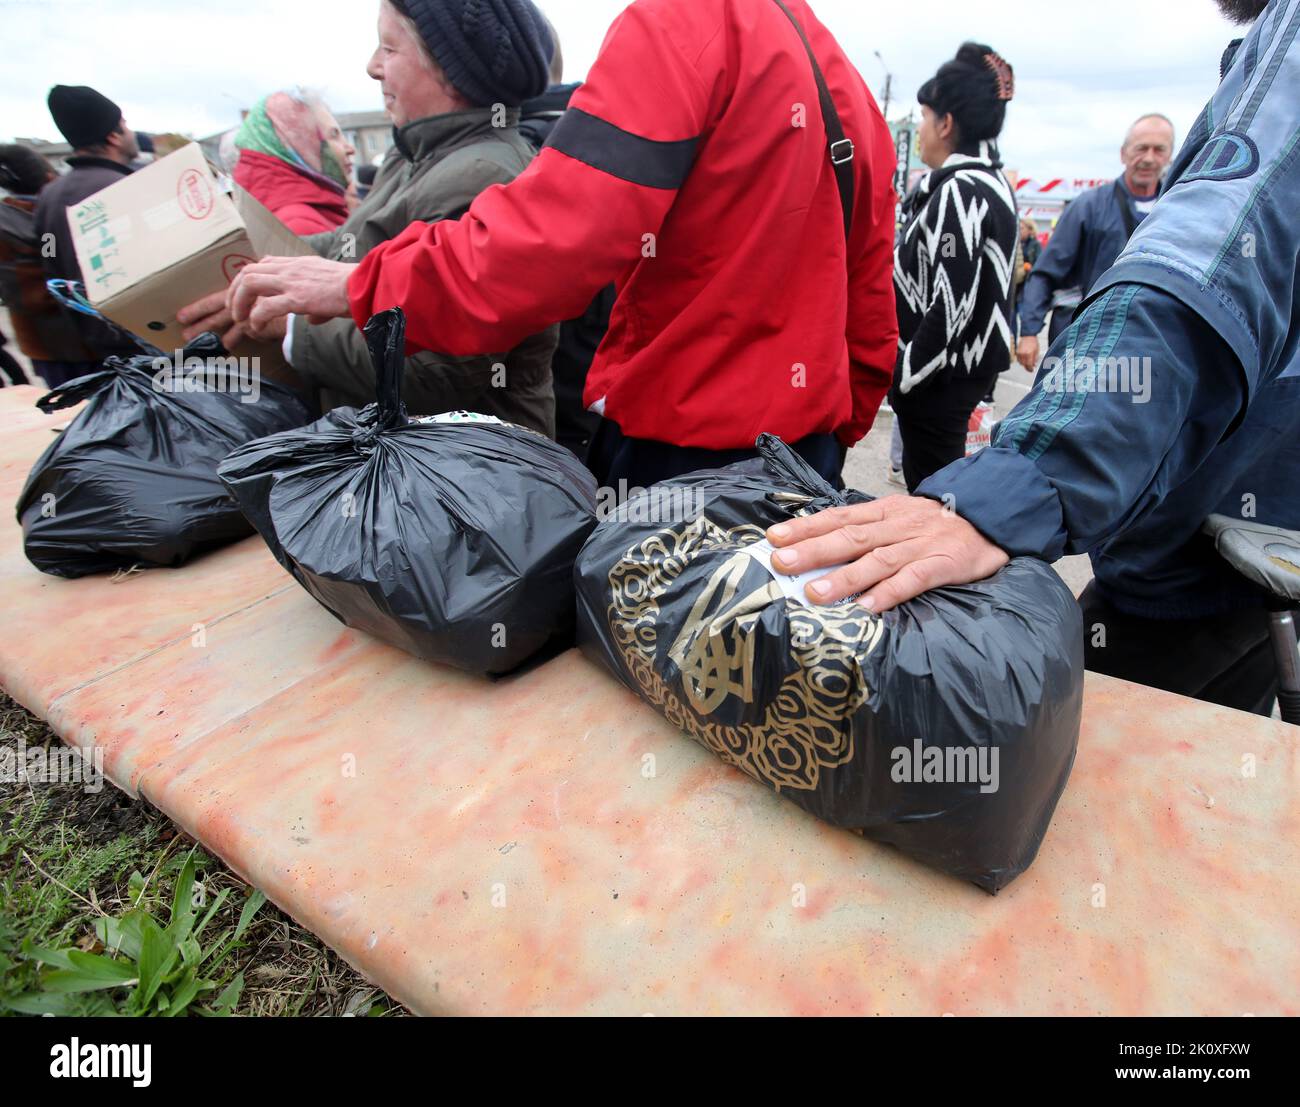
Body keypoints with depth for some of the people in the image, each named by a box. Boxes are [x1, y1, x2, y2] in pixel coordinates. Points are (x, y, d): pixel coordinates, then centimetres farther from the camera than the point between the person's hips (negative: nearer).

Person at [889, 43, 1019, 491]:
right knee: (922, 470, 19)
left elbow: (949, 307, -23)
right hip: (969, 366, 10)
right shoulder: (992, 182, 15)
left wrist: (904, 374, -14)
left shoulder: (961, 190, -17)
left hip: (942, 374, -10)